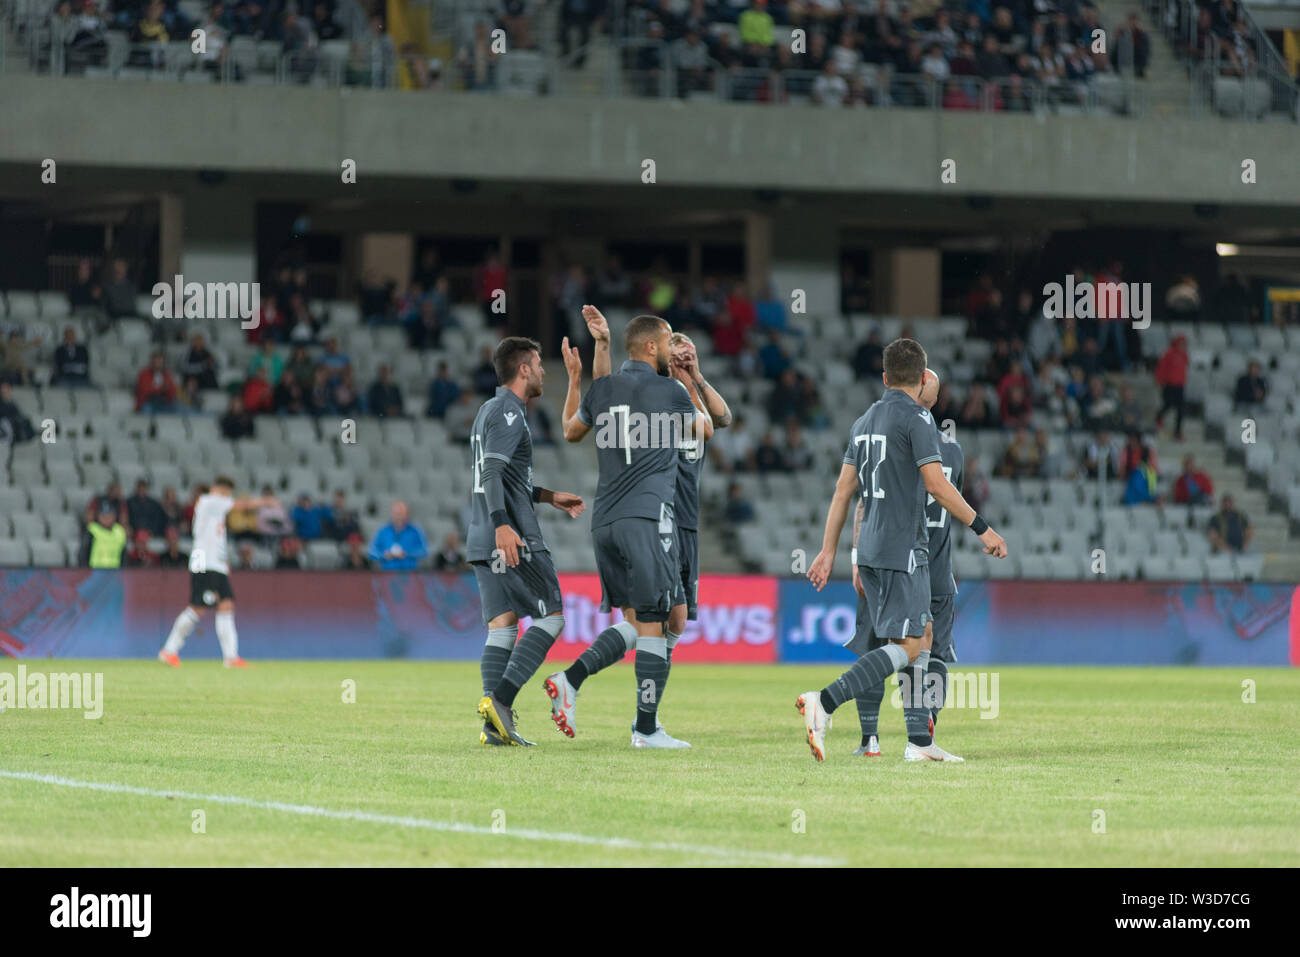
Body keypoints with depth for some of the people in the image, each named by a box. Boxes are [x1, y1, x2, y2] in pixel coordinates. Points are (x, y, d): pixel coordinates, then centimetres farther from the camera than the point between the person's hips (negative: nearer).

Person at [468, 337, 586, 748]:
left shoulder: (489, 411, 22)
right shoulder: (507, 413, -9)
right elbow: (491, 472, -22)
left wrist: (550, 496, 33)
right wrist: (502, 526, -32)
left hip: (485, 543, 9)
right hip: (514, 539, -9)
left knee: (502, 626, 3)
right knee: (551, 617, -4)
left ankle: (495, 725, -5)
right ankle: (500, 698, -15)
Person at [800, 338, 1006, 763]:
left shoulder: (865, 421, 15)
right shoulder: (916, 418, -8)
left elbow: (843, 490, 16)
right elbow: (936, 484, -16)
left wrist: (828, 551, 17)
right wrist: (982, 528, -10)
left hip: (869, 548, 9)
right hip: (902, 548, -9)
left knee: (922, 635, 14)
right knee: (908, 645, -10)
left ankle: (920, 741, 10)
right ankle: (825, 703, -25)